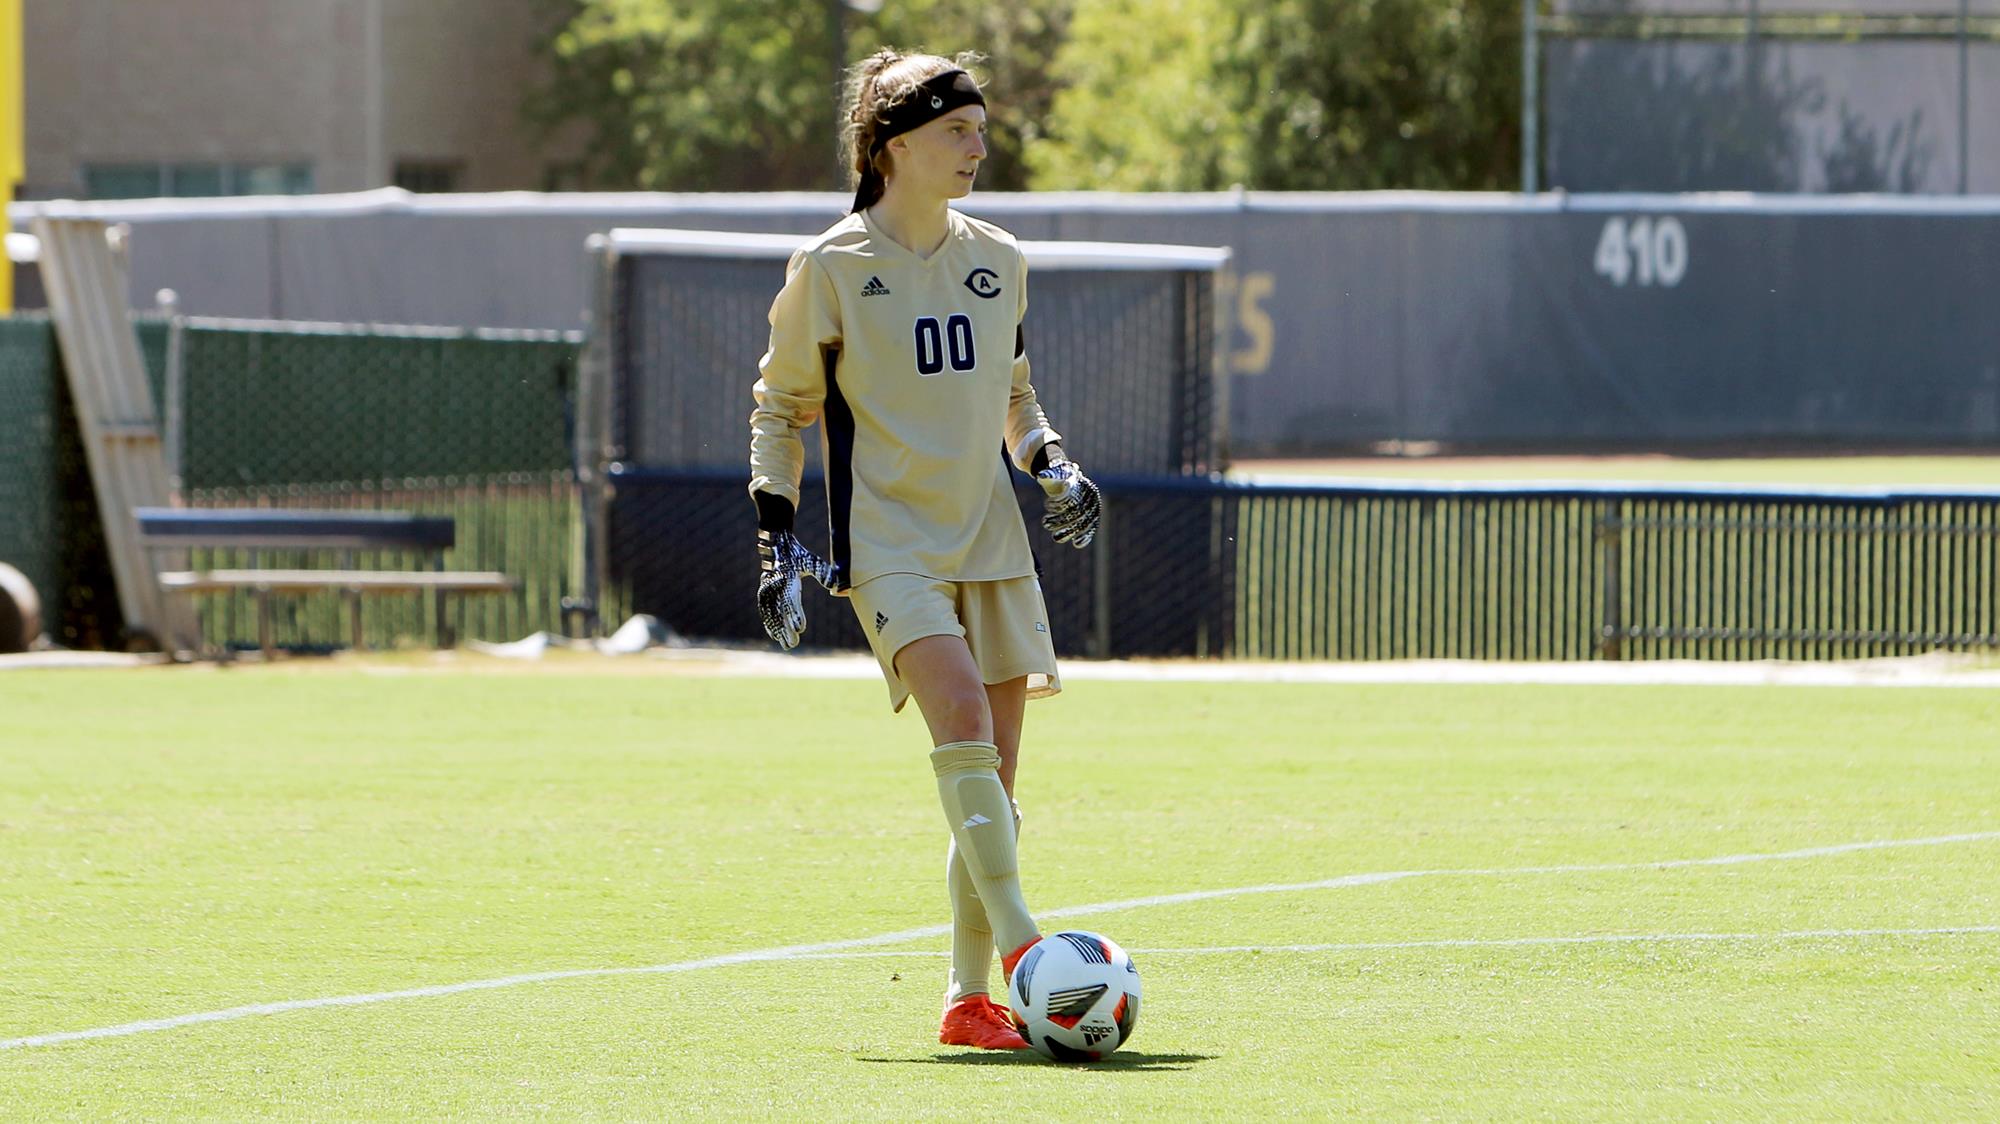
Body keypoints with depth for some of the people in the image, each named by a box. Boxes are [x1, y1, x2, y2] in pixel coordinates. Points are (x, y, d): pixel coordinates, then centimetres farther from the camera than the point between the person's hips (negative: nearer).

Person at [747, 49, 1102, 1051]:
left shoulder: (999, 262, 11)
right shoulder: (829, 270, -4)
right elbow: (779, 407, 5)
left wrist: (1052, 466, 5)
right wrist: (776, 538, -2)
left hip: (991, 545, 6)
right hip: (888, 544, -6)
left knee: (991, 778, 3)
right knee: (963, 715, -28)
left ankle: (970, 997, 11)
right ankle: (1017, 940, -31)